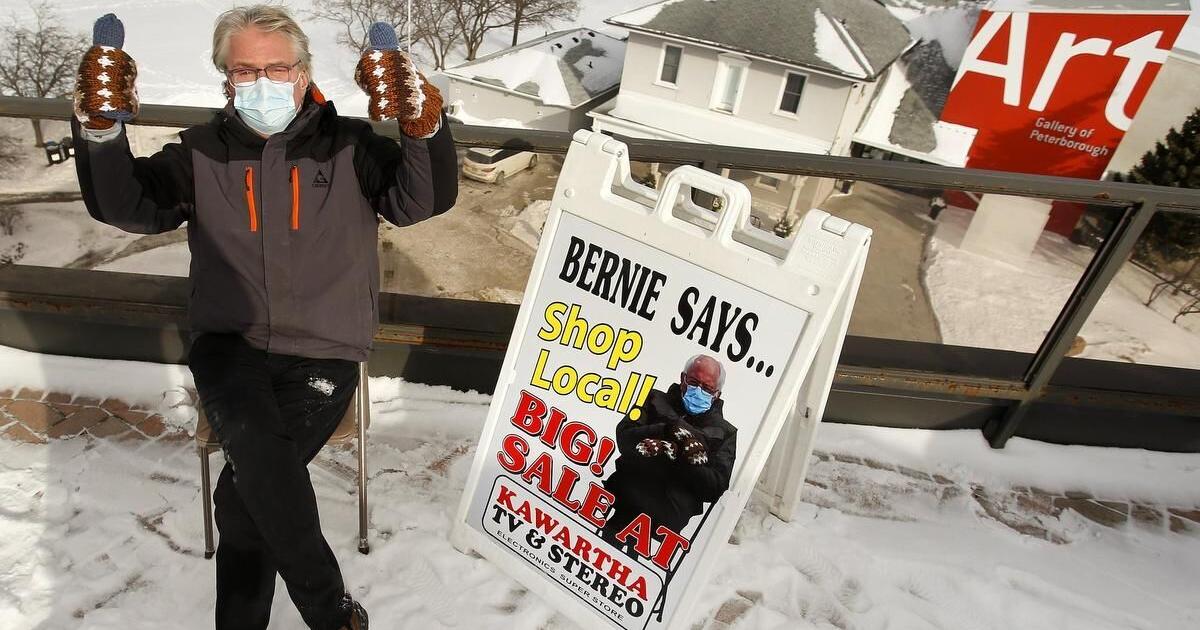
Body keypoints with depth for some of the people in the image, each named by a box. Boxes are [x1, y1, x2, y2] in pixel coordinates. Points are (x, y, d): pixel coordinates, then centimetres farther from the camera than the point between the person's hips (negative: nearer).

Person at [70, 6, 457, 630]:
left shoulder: (349, 144, 6)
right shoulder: (202, 151, 12)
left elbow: (423, 199, -10)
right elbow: (123, 204, 1)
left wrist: (424, 126, -28)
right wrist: (101, 126, -17)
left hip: (323, 350, -1)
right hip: (228, 344, 1)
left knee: (247, 489, -18)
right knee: (262, 456, -29)